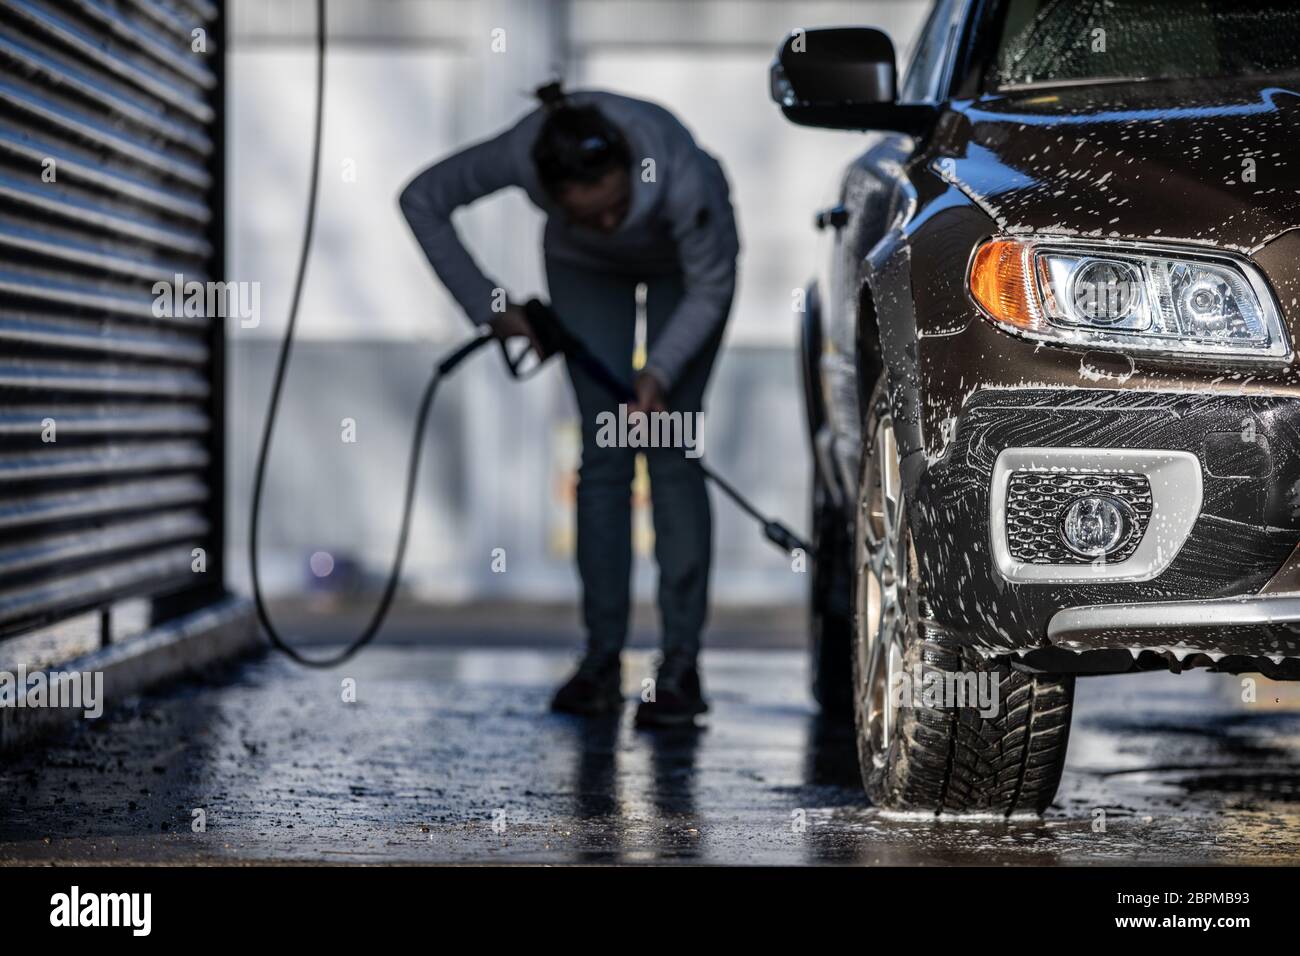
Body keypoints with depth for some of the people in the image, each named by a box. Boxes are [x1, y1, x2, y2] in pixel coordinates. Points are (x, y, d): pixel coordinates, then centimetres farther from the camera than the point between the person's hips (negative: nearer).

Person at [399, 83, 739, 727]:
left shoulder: (677, 173, -42)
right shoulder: (520, 154, -37)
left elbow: (711, 287, -24)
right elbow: (422, 200, -19)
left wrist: (660, 371, -33)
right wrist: (488, 307, -16)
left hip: (681, 260, -2)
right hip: (583, 268, 2)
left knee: (670, 454, -11)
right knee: (604, 453, -6)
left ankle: (681, 664, -10)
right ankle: (602, 657, -1)